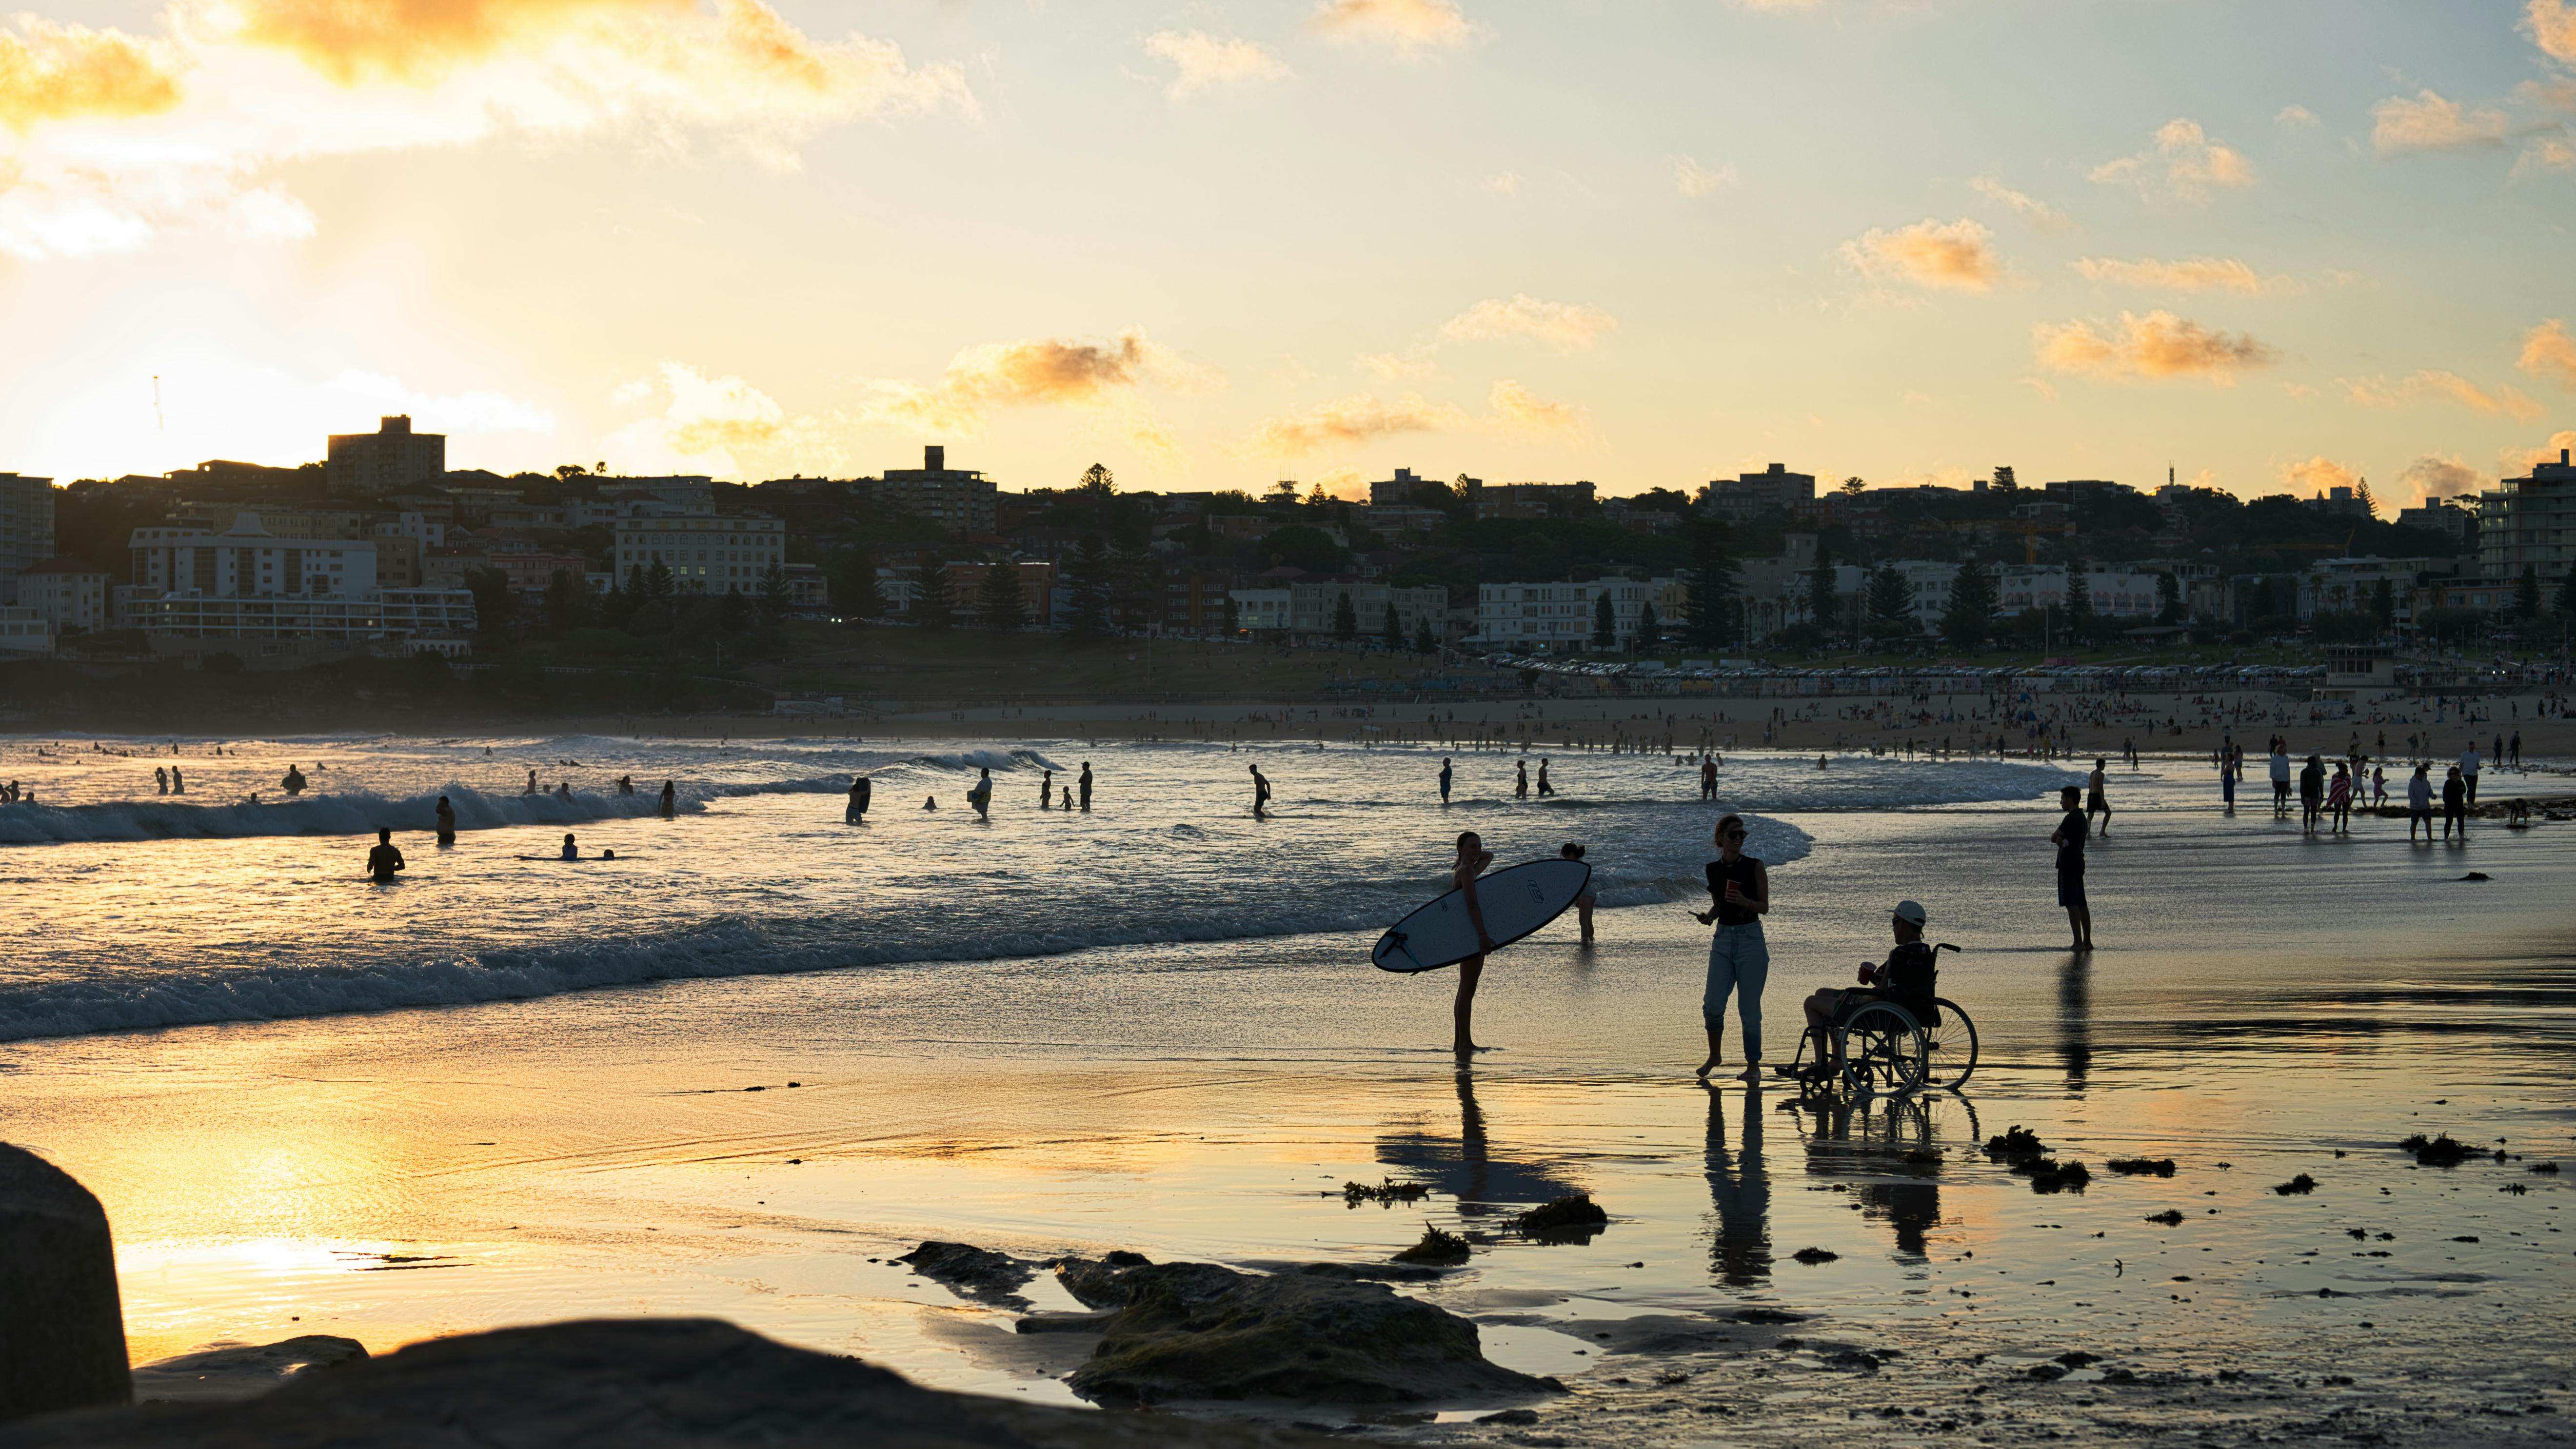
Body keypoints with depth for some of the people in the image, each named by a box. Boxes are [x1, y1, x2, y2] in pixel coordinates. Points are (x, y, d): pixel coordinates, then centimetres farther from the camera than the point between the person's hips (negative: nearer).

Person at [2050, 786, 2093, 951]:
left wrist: (2056, 836, 8)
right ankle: (2087, 942, 11)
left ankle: (2078, 942, -11)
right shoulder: (2081, 818, 16)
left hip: (2068, 865, -10)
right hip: (2078, 863, 10)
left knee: (2072, 904, -8)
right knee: (2082, 904, 10)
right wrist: (2060, 840, -4)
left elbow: (2053, 838, -14)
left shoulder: (2071, 819, -16)